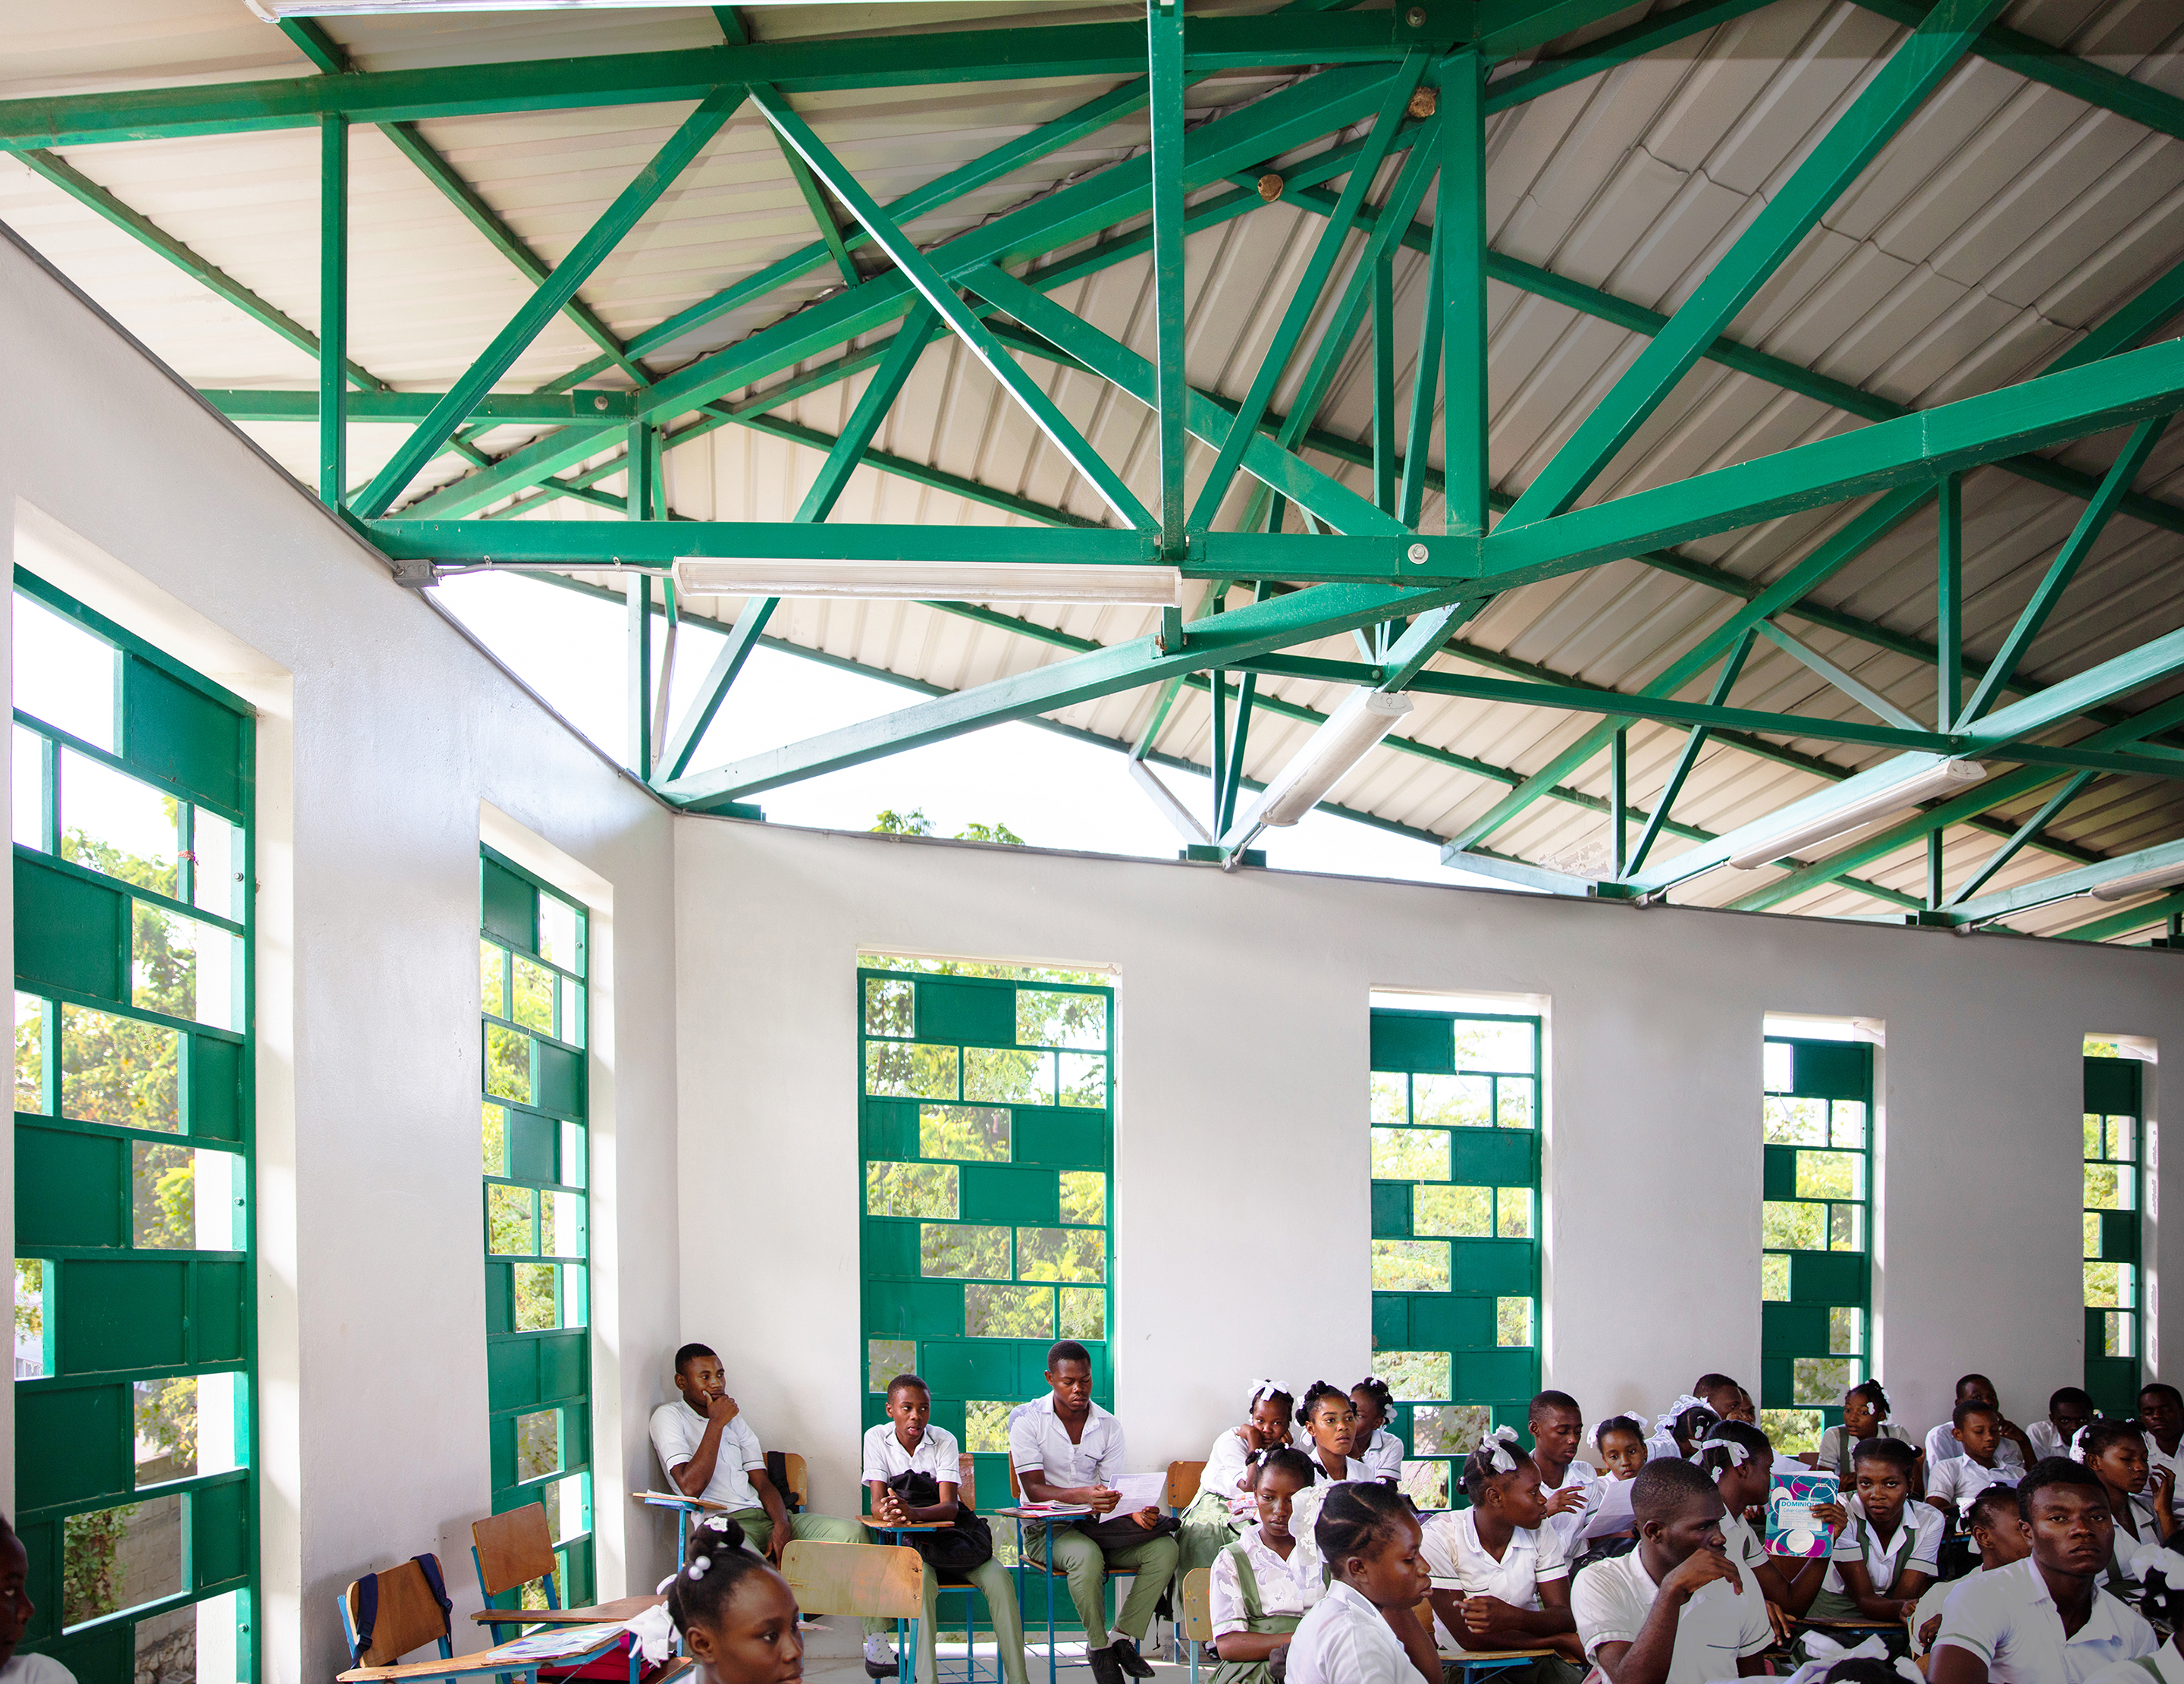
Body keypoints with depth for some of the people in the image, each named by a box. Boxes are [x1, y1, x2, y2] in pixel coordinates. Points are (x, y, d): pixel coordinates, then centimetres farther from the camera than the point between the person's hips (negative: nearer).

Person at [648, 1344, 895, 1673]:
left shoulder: (736, 1420, 25)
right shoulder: (669, 1418, 4)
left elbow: (763, 1484, 15)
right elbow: (691, 1486, -11)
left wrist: (782, 1525, -6)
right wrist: (716, 1423, -7)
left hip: (764, 1517, 7)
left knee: (852, 1531, -13)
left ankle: (877, 1646, -14)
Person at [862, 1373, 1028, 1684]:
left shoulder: (944, 1441, -1)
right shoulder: (877, 1439, 0)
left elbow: (950, 1506, -13)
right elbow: (877, 1503, -9)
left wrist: (912, 1513, -35)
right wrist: (887, 1511, -36)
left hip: (948, 1529, 2)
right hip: (905, 1540, -1)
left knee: (999, 1579, -24)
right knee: (922, 1578, -36)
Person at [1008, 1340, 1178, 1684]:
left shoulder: (1109, 1426, 7)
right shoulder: (1027, 1420, -5)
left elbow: (1112, 1493, 3)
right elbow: (1035, 1491, -14)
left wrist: (1136, 1513, -22)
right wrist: (1083, 1495, -34)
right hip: (1046, 1530, -4)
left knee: (1164, 1548, -20)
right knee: (1087, 1556, -37)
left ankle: (1123, 1637, -12)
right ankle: (1098, 1646, -15)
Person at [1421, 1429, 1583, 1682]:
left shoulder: (1540, 1532, 1)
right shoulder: (1438, 1537, -14)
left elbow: (1566, 1618, -7)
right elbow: (1466, 1636, -17)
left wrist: (1513, 1617, -29)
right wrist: (1562, 1641, -14)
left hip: (1532, 1661, 3)